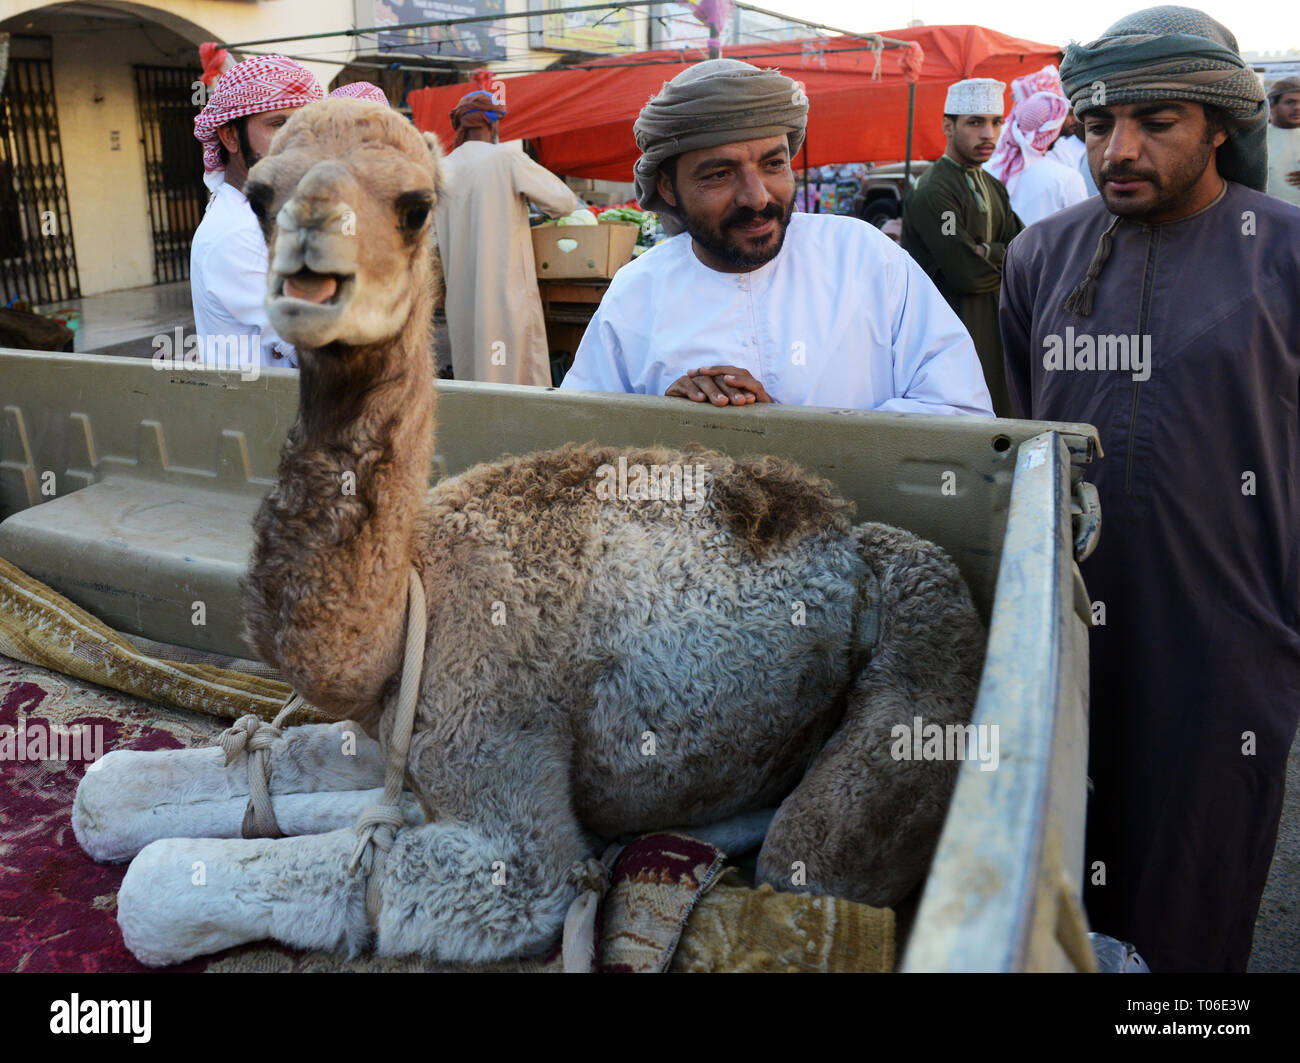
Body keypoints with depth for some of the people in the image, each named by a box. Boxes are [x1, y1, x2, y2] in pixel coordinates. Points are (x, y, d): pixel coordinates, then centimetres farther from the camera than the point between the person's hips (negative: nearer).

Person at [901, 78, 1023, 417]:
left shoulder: (994, 188, 15)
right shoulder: (931, 191, -15)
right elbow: (967, 272, -21)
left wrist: (987, 254, -10)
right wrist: (1003, 259, -2)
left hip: (993, 329, 9)